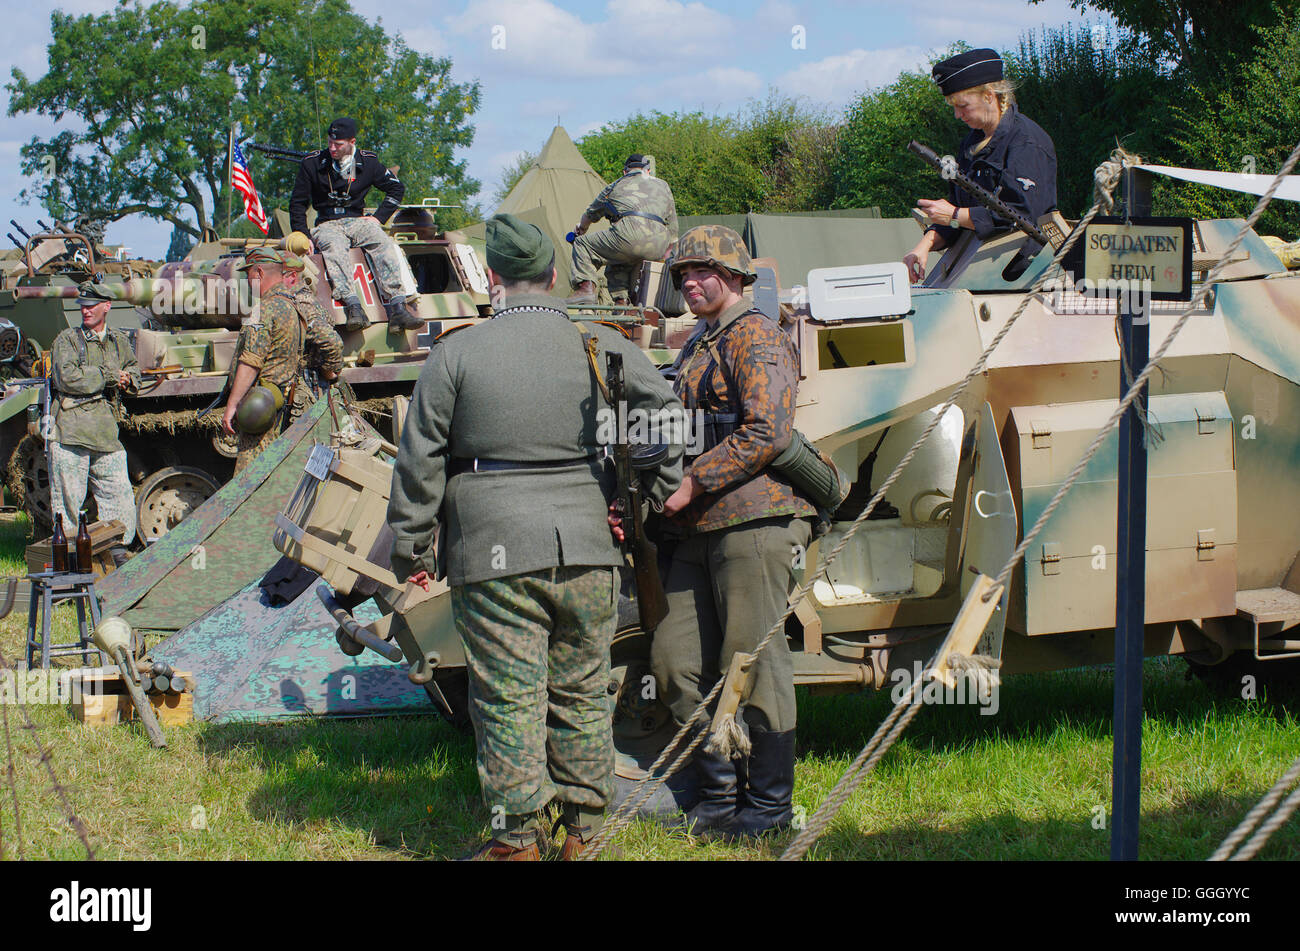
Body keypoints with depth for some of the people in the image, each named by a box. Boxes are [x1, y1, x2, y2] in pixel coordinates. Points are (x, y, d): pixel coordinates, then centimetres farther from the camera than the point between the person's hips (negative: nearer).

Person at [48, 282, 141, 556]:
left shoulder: (119, 341, 15)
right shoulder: (67, 339, -1)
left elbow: (133, 368, 33)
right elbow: (67, 379, -14)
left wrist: (128, 379, 8)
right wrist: (108, 376, -9)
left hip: (106, 435, 5)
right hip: (70, 428, -5)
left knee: (119, 493, 3)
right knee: (68, 499, -4)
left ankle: (115, 546, 14)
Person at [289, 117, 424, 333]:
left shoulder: (367, 162, 4)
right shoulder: (313, 163, 0)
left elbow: (396, 188, 16)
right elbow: (298, 203, 6)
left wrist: (379, 217, 4)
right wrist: (303, 237, -4)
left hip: (357, 221, 2)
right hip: (327, 224, -2)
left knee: (383, 243, -31)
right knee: (334, 247, -38)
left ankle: (397, 307, -43)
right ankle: (353, 306, -55)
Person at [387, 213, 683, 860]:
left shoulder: (457, 354, -3)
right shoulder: (603, 349, 2)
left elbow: (421, 462, -1)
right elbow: (666, 419, 3)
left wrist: (409, 547, 7)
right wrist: (664, 495, 15)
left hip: (494, 555, -3)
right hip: (586, 550, 3)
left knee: (508, 699, 1)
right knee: (582, 694, 13)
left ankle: (516, 840, 4)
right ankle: (583, 830, 19)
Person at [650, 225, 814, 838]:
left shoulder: (756, 338, -6)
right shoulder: (696, 350, 23)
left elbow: (768, 433, -18)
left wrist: (693, 482, -16)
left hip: (754, 518, -9)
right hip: (698, 532, 10)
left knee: (753, 662, -5)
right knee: (675, 661, 6)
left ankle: (769, 806, 3)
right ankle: (719, 794, 16)